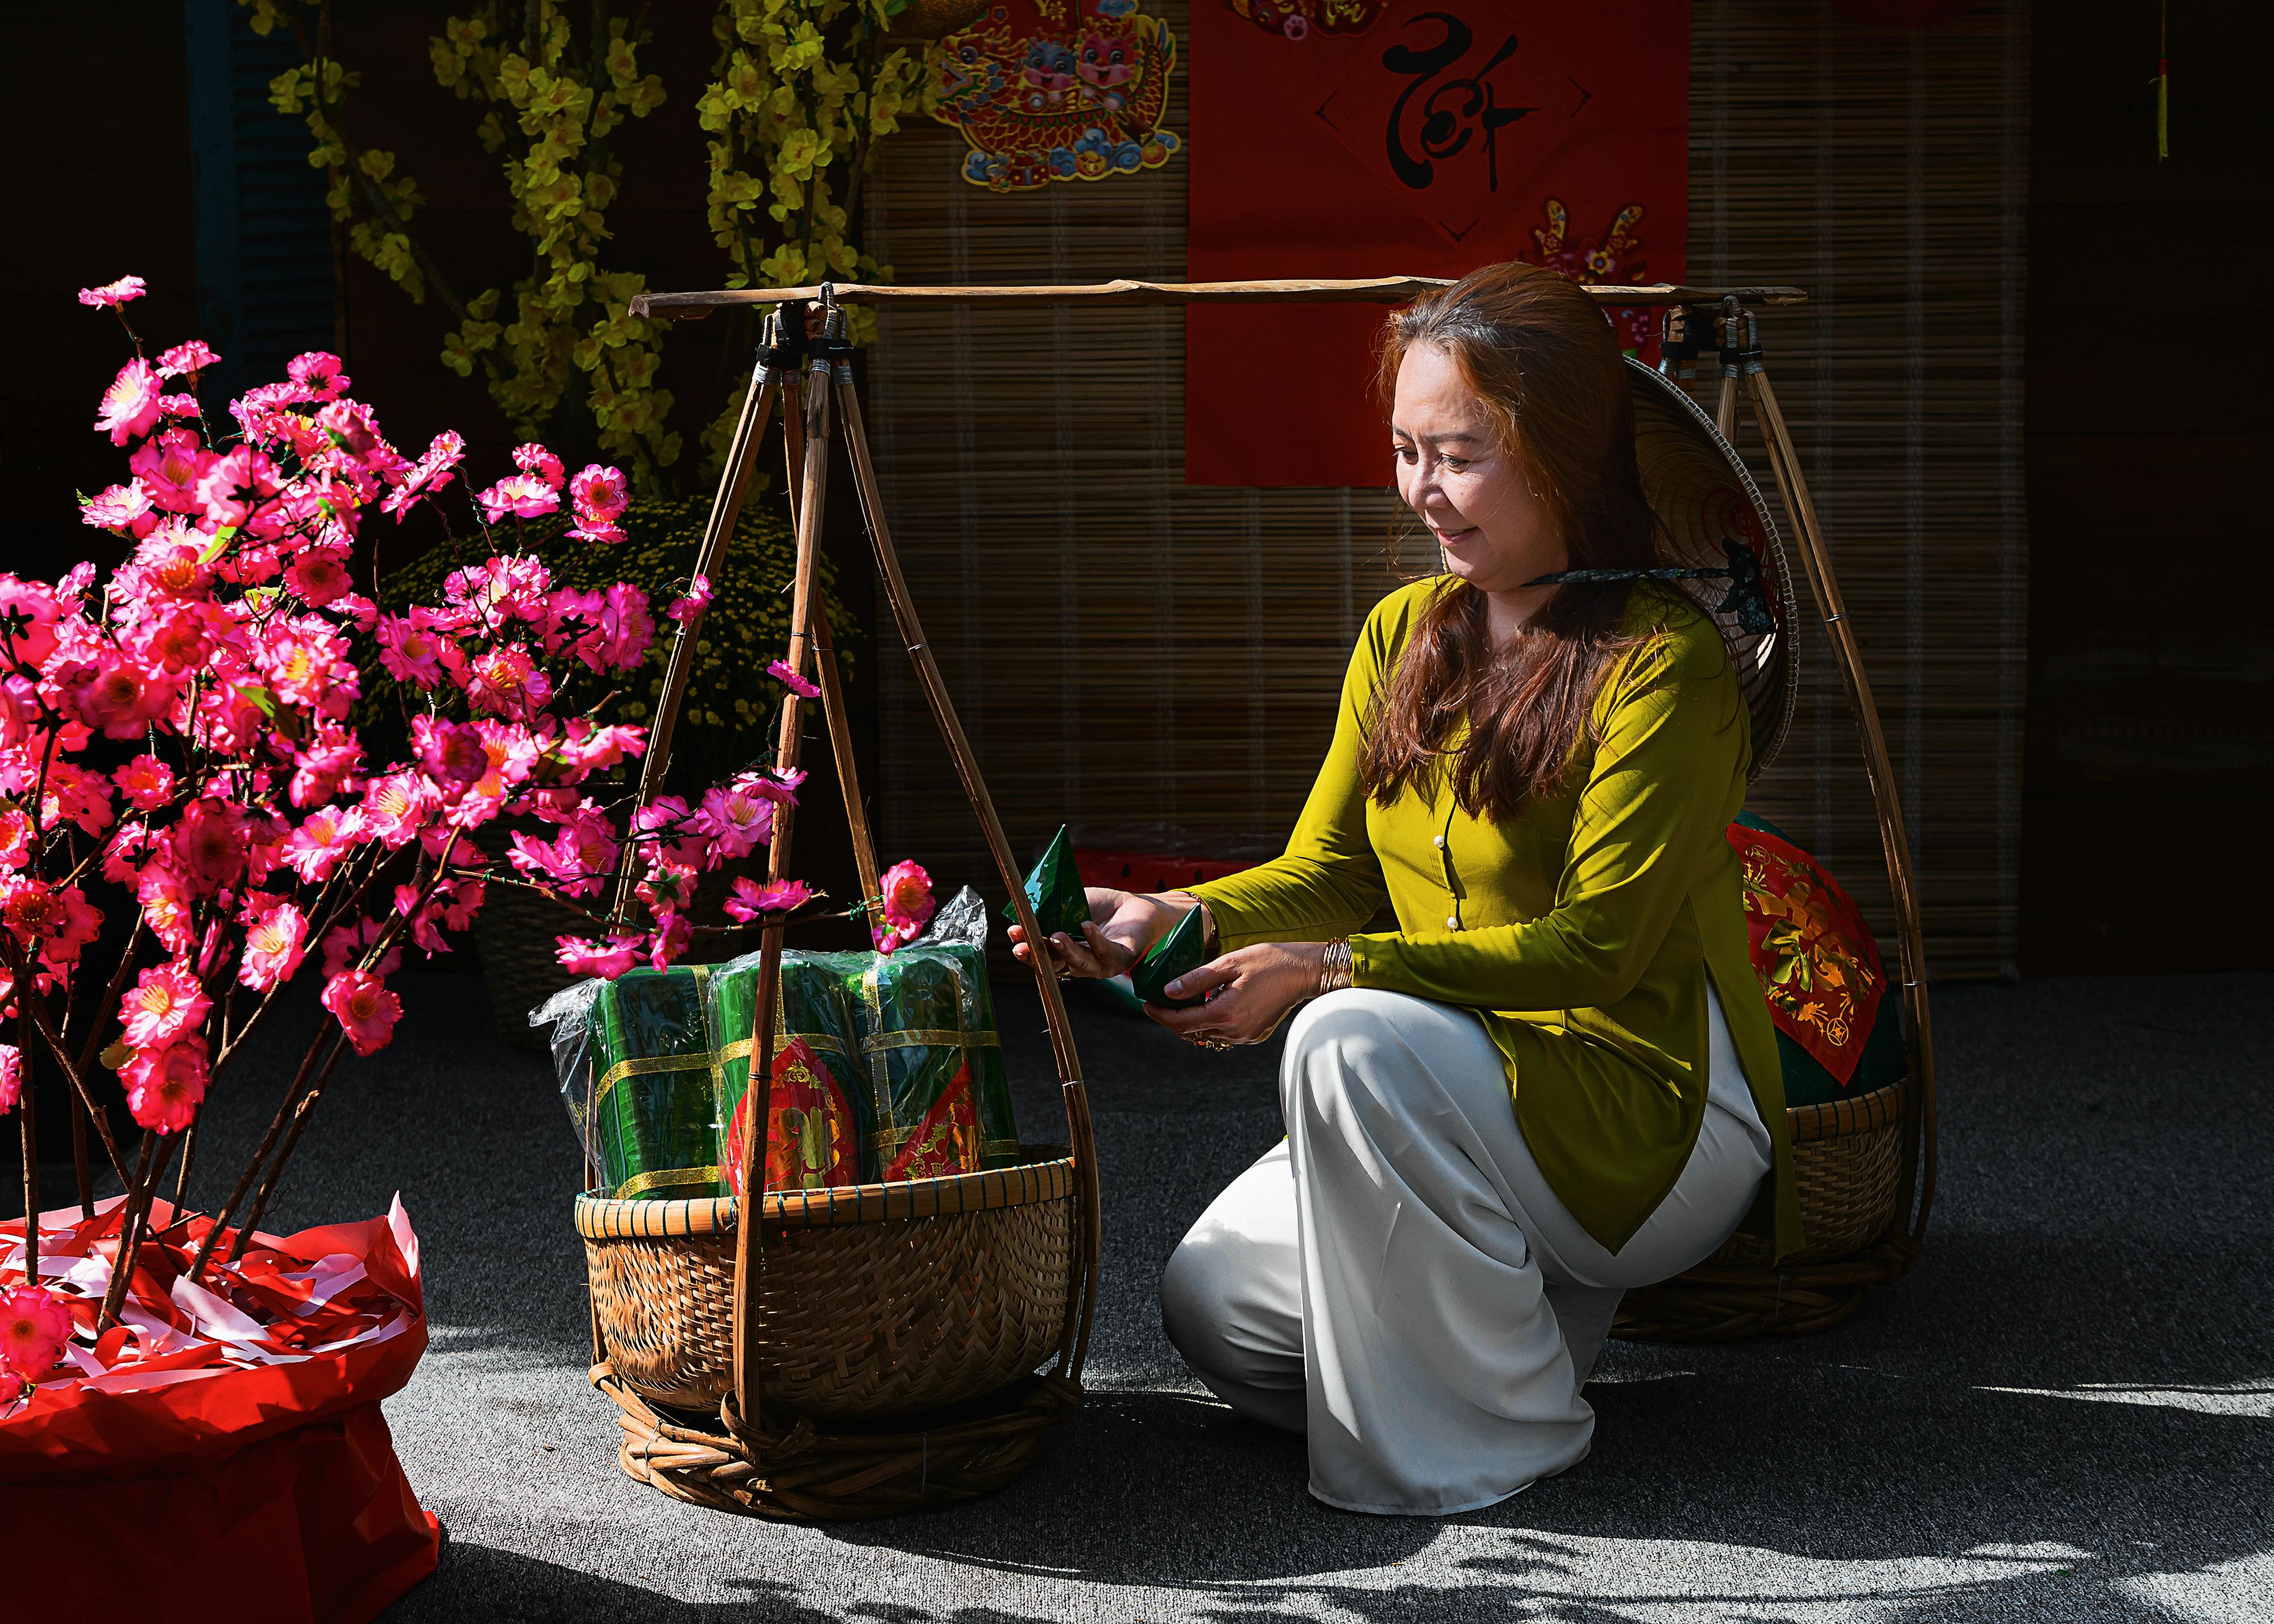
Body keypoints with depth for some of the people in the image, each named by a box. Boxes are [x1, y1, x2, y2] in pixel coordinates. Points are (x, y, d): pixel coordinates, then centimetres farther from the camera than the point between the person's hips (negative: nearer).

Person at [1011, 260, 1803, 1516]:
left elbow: (1599, 947, -21)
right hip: (1454, 1107, 7)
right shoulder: (1401, 634, 8)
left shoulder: (1666, 663, -15)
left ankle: (1504, 1431, -16)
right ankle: (1549, 1293, 12)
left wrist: (1330, 973, -30)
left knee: (1356, 1041, -33)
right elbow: (1325, 873, 6)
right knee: (1215, 1306, -11)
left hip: (1656, 1116, -7)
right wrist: (1173, 920, -15)